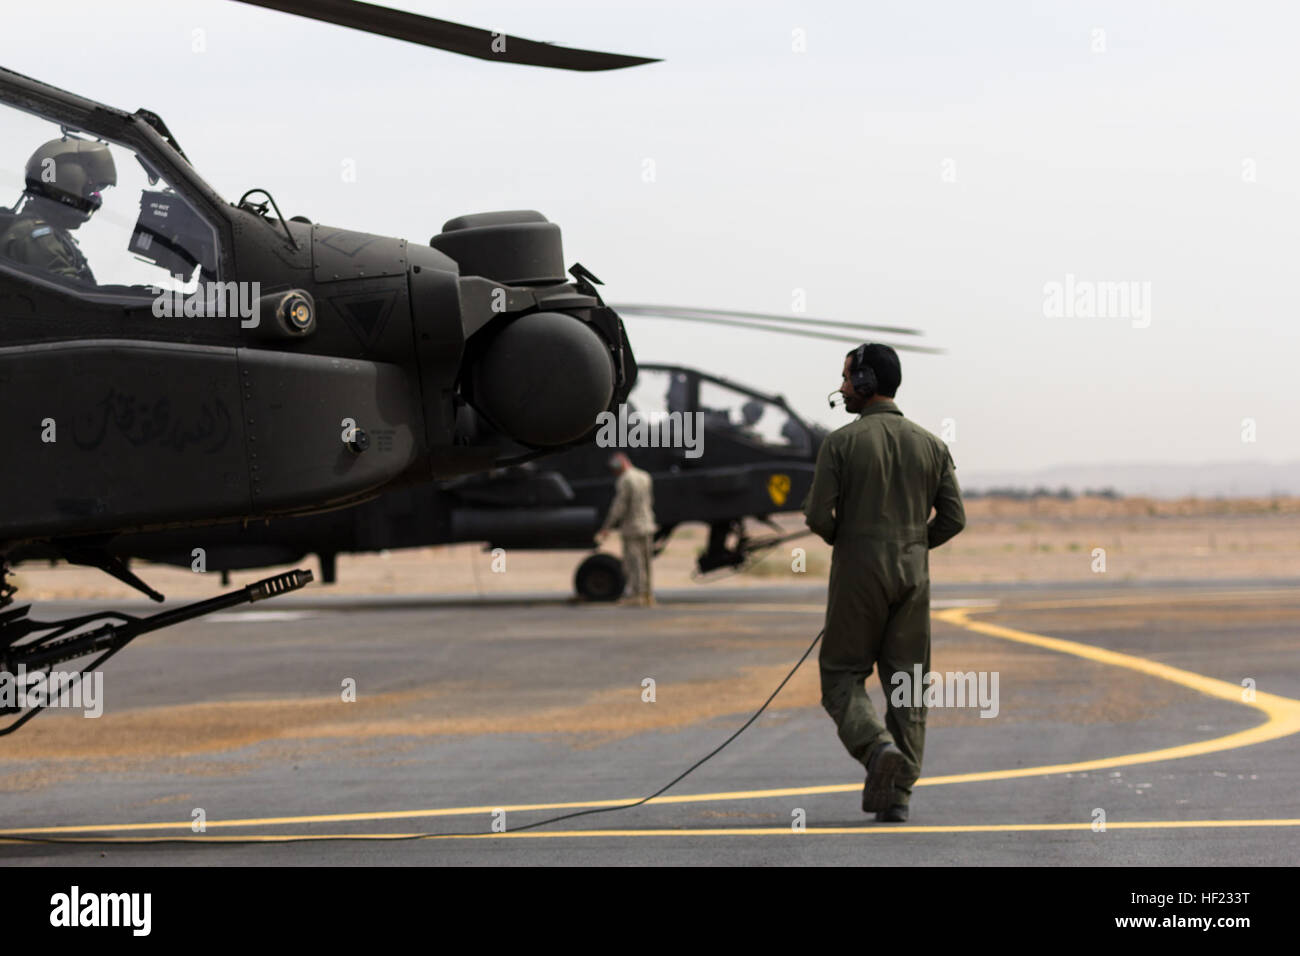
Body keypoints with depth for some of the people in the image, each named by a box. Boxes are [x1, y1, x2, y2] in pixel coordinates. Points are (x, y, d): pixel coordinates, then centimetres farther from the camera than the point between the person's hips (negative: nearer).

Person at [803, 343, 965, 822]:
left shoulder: (842, 442, -7)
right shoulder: (930, 444, 6)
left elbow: (818, 515, -9)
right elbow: (954, 517, 3)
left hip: (858, 572, -3)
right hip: (913, 573, 3)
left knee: (842, 674, 7)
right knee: (906, 681, 7)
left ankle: (878, 747, -19)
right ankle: (897, 794, 2)